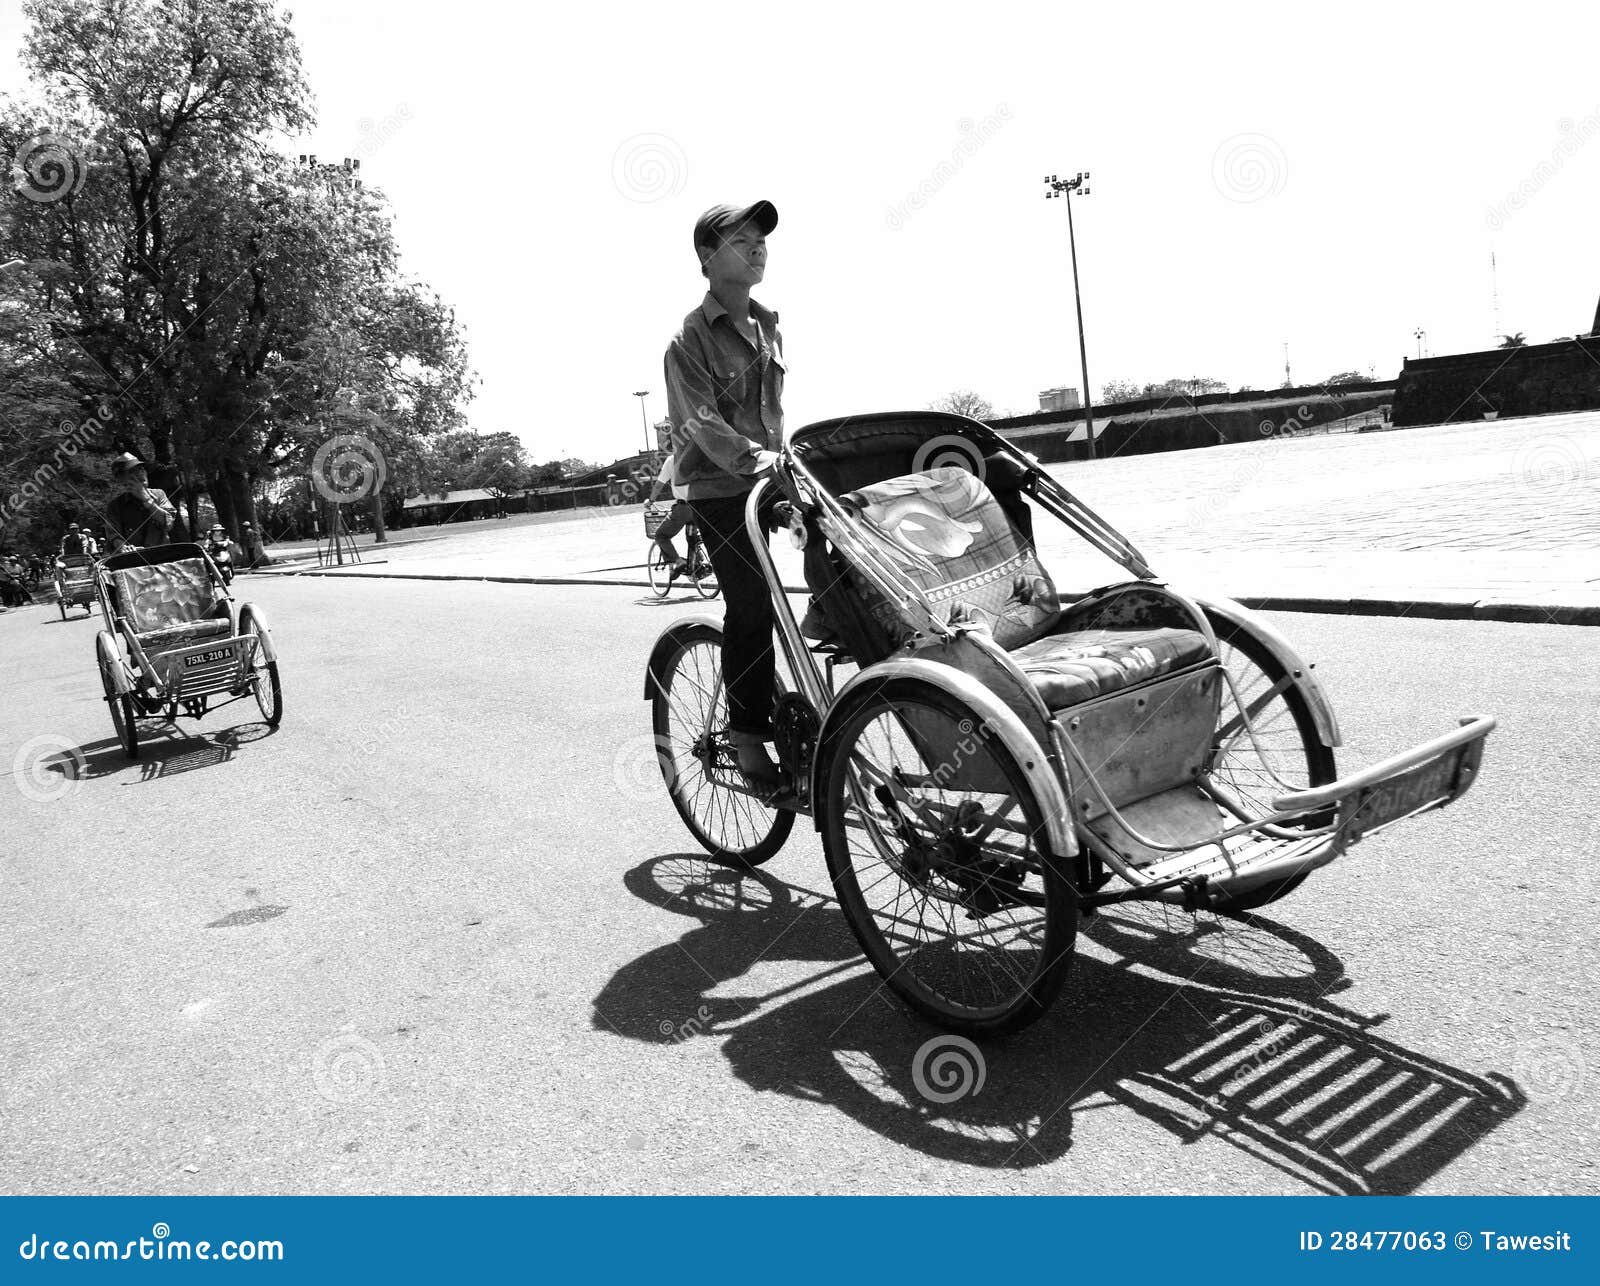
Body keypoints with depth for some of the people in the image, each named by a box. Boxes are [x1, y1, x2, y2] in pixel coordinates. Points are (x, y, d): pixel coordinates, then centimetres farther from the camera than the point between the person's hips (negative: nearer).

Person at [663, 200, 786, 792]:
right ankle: (749, 732, 4)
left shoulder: (768, 326, 13)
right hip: (719, 489, -7)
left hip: (770, 479, 7)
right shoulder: (689, 339, -9)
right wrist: (768, 465, -33)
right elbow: (705, 425, -20)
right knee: (750, 608, -11)